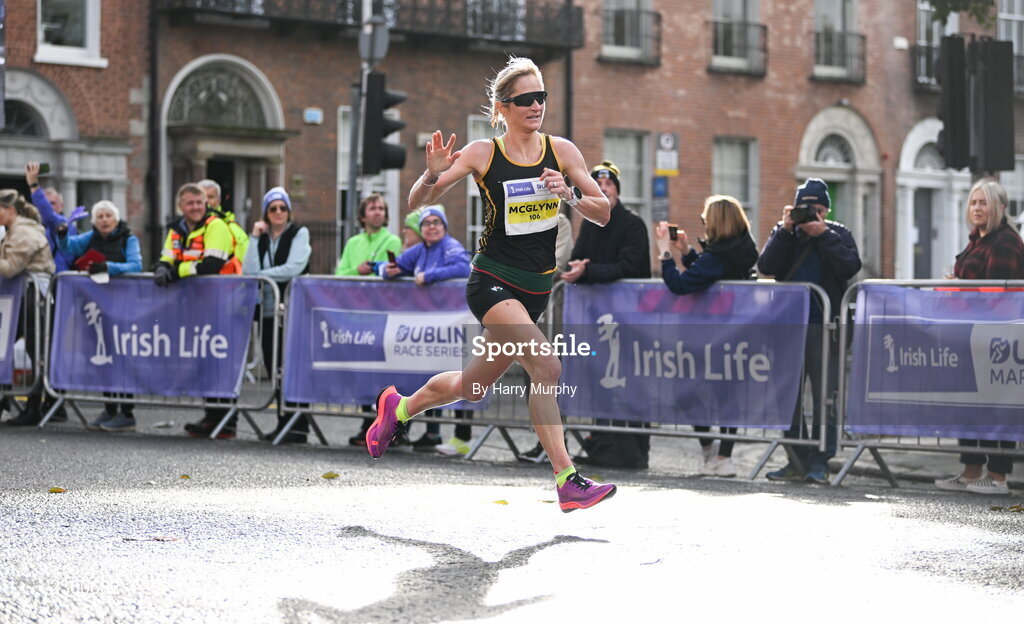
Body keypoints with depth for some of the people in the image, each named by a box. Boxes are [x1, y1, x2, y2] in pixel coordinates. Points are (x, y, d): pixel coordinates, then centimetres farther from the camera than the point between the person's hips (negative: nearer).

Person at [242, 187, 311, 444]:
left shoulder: (299, 233, 1)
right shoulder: (262, 237, 15)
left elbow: (293, 268, -12)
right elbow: (248, 271, 1)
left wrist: (262, 274, -6)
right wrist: (255, 238, 0)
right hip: (268, 310, 5)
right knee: (273, 365, 5)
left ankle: (298, 426, -8)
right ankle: (283, 421, 14)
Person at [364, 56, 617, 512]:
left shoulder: (561, 150, 1)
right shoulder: (482, 154, -7)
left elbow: (603, 213, 3)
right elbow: (417, 203, -4)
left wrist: (570, 195, -16)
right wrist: (433, 173, -24)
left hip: (536, 288, 5)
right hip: (492, 282, -5)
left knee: (473, 387, 17)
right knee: (546, 366, -25)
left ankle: (398, 407, 45)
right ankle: (568, 482, -23)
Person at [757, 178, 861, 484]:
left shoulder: (838, 234, 7)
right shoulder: (784, 234, 12)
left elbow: (851, 266, -11)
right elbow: (766, 266, -4)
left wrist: (823, 235, -12)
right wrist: (785, 230, -10)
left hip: (824, 325, -3)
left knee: (825, 395, -3)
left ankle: (820, 461, 2)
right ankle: (797, 460, 11)